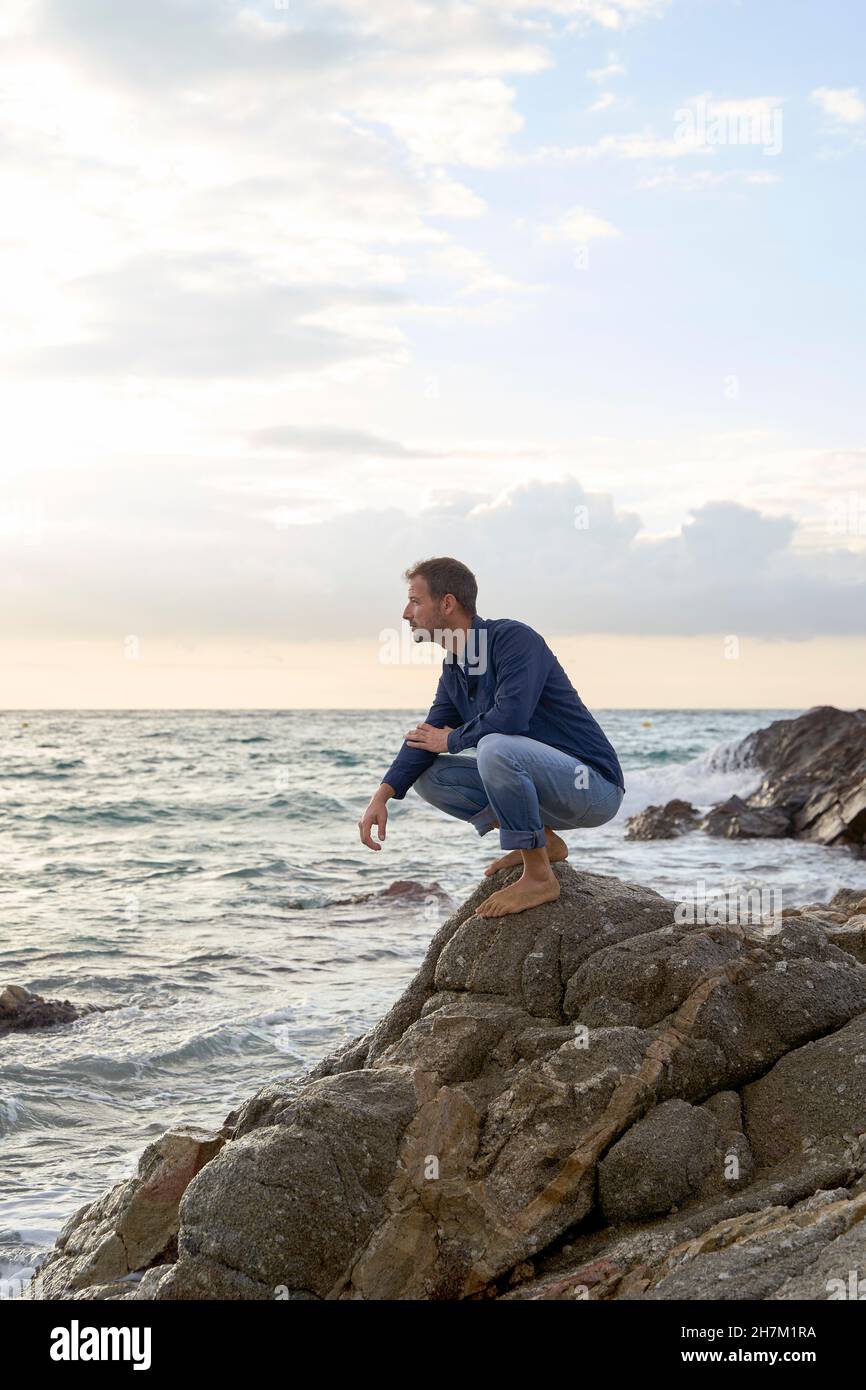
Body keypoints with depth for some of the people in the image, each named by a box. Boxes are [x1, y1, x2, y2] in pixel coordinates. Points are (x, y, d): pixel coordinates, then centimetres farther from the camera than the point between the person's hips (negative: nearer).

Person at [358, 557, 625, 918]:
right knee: (429, 776, 6)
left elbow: (509, 717, -31)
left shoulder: (514, 638, -18)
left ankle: (538, 877, -19)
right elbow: (427, 737, 7)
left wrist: (452, 740, -11)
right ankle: (543, 842, 7)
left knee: (496, 748, -35)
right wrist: (382, 795, -9)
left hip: (593, 784, -9)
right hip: (550, 792, 9)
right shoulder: (454, 669, 10)